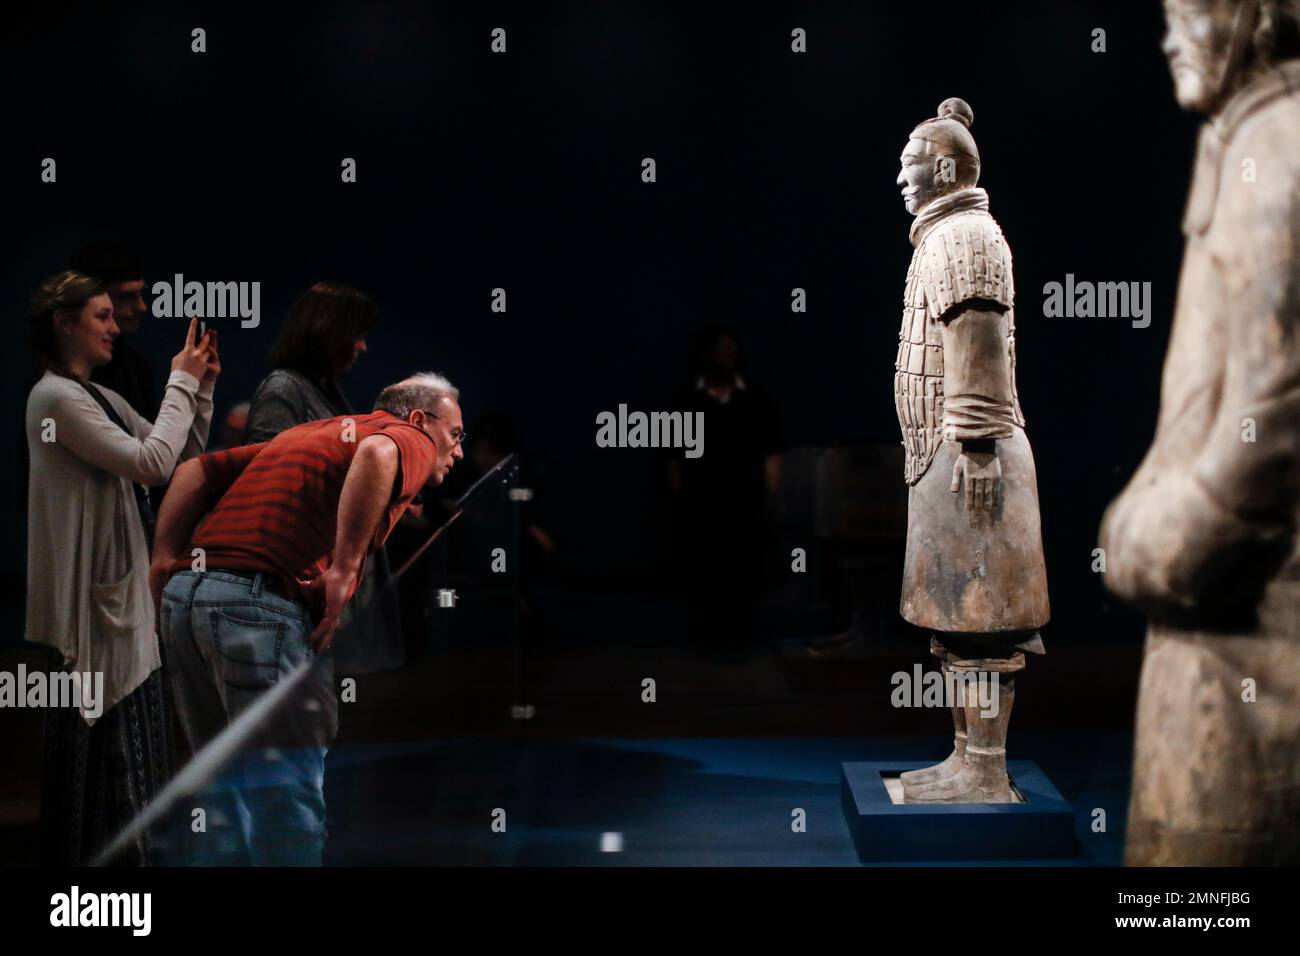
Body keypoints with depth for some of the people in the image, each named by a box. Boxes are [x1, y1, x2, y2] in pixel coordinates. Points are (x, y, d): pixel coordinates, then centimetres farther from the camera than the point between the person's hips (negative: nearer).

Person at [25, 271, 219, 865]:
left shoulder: (104, 399, 13)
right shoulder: (57, 397, -14)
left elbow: (185, 463, 15)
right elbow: (152, 462, -23)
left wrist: (202, 390, 4)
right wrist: (181, 383, -13)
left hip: (124, 594, 9)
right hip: (89, 599, -9)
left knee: (127, 753, 15)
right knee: (97, 749, -2)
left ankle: (122, 851, 25)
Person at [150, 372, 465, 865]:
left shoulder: (311, 432, 31)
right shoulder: (411, 439, 6)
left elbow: (196, 471, 27)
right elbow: (376, 454, -20)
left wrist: (166, 557, 18)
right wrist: (344, 569, -18)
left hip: (183, 595, 8)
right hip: (259, 602, -8)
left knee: (227, 788, 17)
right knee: (289, 793, -2)